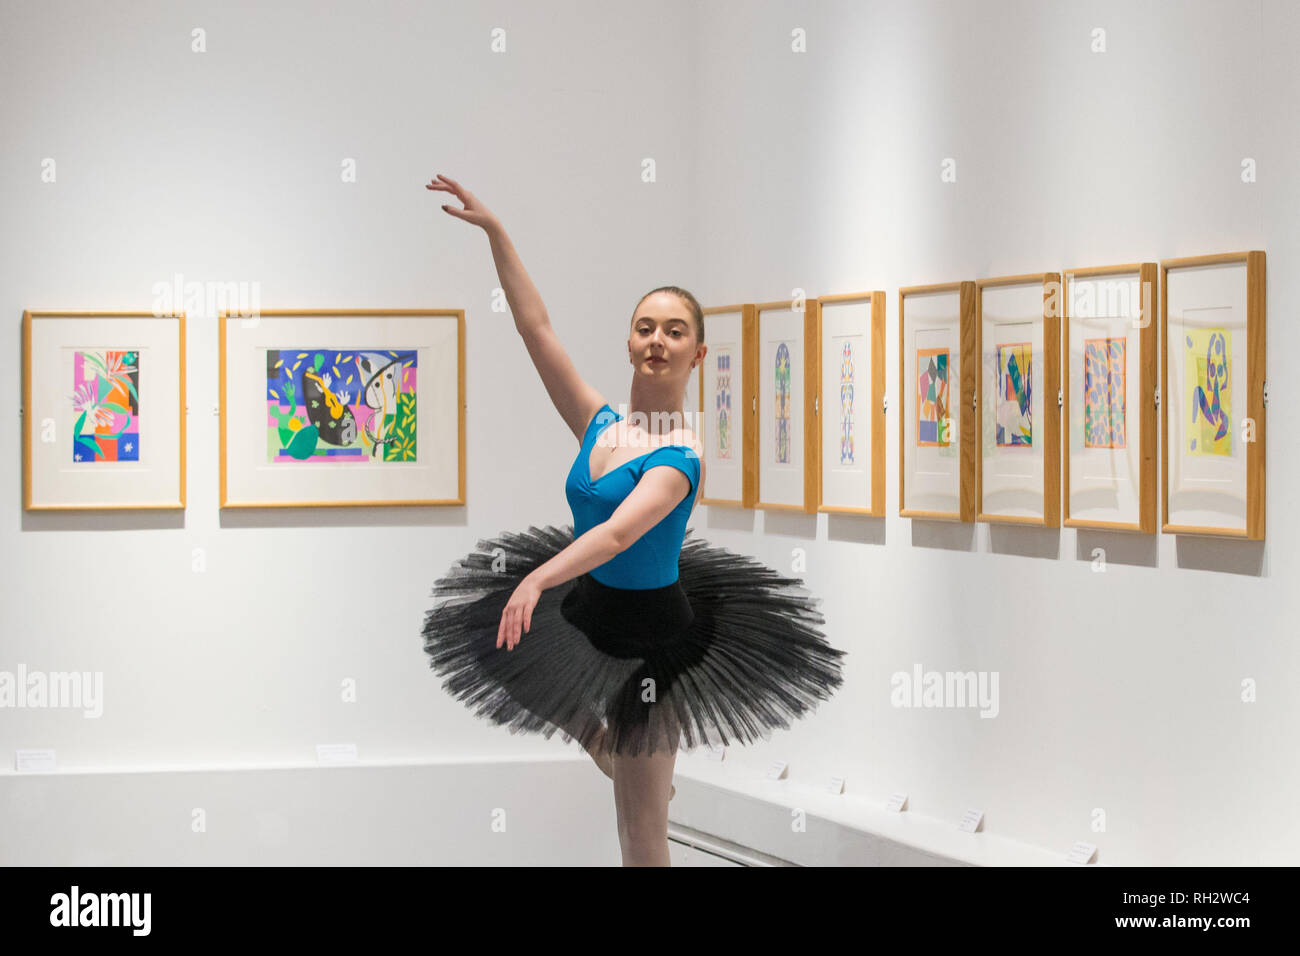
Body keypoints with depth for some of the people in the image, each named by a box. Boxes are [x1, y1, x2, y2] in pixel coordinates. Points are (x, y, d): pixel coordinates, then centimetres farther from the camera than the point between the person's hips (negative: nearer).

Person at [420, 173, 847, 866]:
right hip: (586, 612, 6)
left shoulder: (680, 458, -20)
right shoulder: (599, 425, -1)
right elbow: (534, 325, -2)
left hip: (649, 638, -6)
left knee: (642, 833, -1)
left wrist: (537, 580, -51)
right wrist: (494, 231, -6)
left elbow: (620, 531, -36)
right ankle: (613, 758, 47)